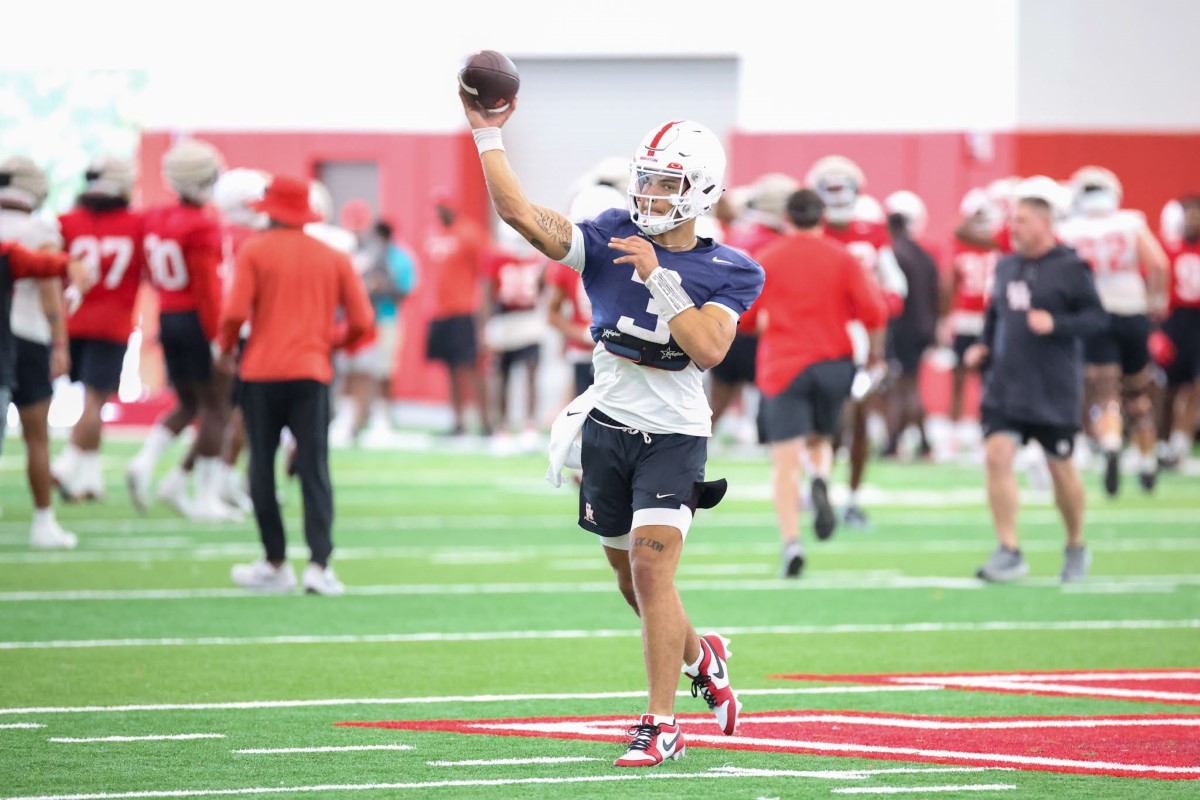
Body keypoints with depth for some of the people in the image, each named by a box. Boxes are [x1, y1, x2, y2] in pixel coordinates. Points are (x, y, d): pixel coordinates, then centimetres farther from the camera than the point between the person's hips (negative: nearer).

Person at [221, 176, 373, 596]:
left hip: (261, 373, -2)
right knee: (314, 470, 1)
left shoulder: (254, 251, -3)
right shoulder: (334, 258, 6)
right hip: (312, 373, 2)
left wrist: (225, 348, 8)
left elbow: (235, 312, -11)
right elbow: (361, 321, 3)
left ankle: (275, 564, 12)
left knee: (263, 467, 10)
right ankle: (319, 564, -9)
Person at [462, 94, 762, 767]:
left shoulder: (728, 273, -5)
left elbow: (708, 349, -20)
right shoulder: (610, 239, -1)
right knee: (632, 578, 14)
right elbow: (521, 214, -10)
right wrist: (487, 135, -14)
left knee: (652, 571, -15)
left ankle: (662, 725, -10)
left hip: (674, 435, -4)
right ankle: (701, 657, 42)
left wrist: (658, 277, -21)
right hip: (608, 428, 4)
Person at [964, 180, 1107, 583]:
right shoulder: (1005, 267, 9)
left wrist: (1055, 324, -26)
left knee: (1060, 467, 7)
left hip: (1054, 391, -4)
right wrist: (984, 348, 6)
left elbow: (1097, 318, -12)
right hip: (1005, 386, 5)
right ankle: (1009, 551, -7)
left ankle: (1076, 547, 29)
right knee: (997, 456, -12)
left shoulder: (1070, 268, -9)